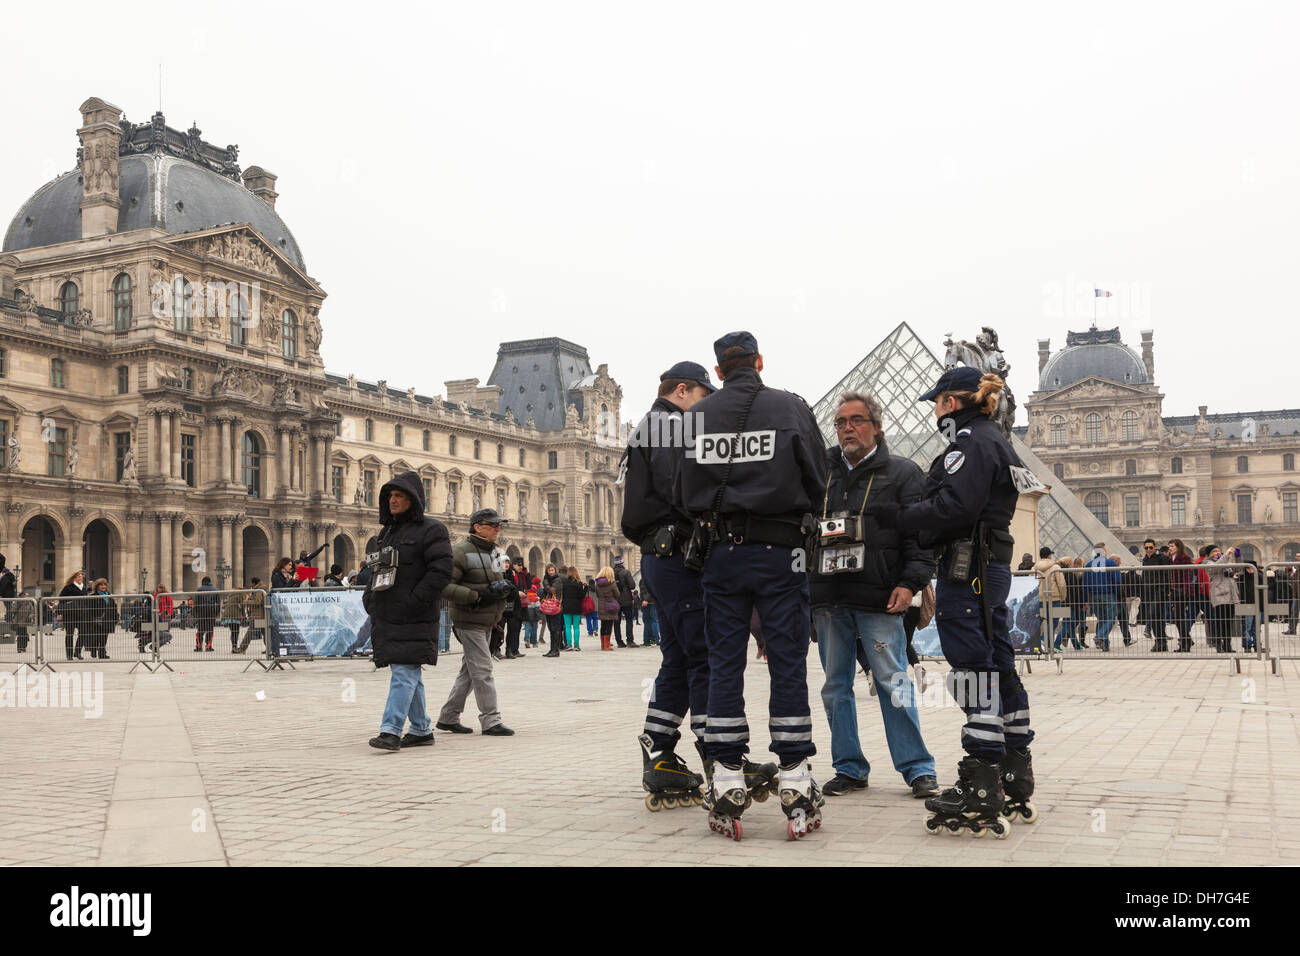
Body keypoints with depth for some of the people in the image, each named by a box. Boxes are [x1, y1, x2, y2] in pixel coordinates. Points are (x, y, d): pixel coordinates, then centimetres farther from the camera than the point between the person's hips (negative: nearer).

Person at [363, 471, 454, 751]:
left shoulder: (431, 530, -5)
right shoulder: (387, 532, 20)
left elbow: (441, 570, -14)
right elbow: (375, 570, 27)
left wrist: (412, 603, -19)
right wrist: (369, 599, 11)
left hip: (413, 620, -8)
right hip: (386, 617, 8)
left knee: (404, 672, -14)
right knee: (410, 675, 12)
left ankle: (391, 731, -18)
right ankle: (422, 730, 20)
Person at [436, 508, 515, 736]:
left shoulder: (495, 551, 13)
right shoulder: (461, 551, -13)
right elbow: (444, 586, -20)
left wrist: (504, 588, 4)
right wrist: (477, 596, -24)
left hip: (487, 621, 9)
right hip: (469, 620, -9)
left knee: (470, 670, 13)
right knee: (482, 669, -8)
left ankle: (448, 717, 22)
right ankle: (490, 720, -2)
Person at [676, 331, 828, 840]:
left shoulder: (696, 415, 3)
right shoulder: (791, 407, 0)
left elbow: (685, 493, 5)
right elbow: (817, 479, 3)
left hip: (721, 552, 2)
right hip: (780, 551, -1)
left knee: (724, 664, 6)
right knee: (788, 664, 2)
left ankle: (727, 783, 8)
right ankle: (795, 783, 3)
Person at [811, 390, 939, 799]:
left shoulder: (901, 472, 4)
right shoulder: (820, 472, 14)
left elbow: (920, 532, -2)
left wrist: (910, 582, -13)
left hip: (878, 597, -4)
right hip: (828, 599, 4)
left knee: (892, 683, -3)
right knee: (836, 686, 8)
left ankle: (918, 768, 7)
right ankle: (849, 768, 19)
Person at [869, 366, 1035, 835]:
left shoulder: (971, 440, -10)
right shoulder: (997, 441, 21)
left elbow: (953, 507, -22)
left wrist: (896, 515, -13)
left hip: (965, 571, -10)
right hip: (993, 567, 10)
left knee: (975, 672, -10)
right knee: (999, 670, 13)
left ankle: (981, 794, -8)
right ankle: (1016, 784, 20)